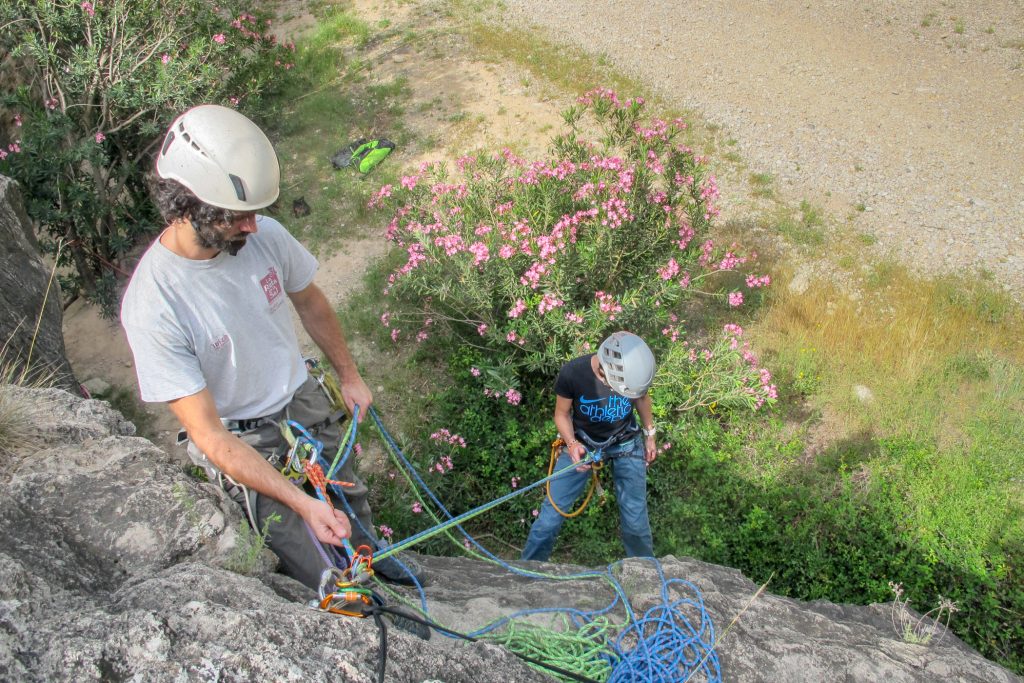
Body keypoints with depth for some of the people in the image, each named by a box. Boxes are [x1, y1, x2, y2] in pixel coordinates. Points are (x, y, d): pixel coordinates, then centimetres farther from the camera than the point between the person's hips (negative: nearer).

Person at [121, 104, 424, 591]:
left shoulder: (265, 235, -17)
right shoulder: (152, 306, -31)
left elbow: (309, 302, 6)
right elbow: (209, 436, -28)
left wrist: (349, 376, 15)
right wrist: (302, 503, -32)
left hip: (306, 401, 5)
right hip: (243, 441, -4)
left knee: (351, 505, 25)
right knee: (326, 581, 0)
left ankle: (371, 553, 59)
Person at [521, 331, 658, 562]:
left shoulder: (636, 370, -22)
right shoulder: (572, 373, -29)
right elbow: (562, 414, -11)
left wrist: (649, 434, 11)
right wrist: (572, 444, -28)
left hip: (626, 443, 1)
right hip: (583, 443, -1)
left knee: (636, 521, 2)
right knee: (551, 515, -3)